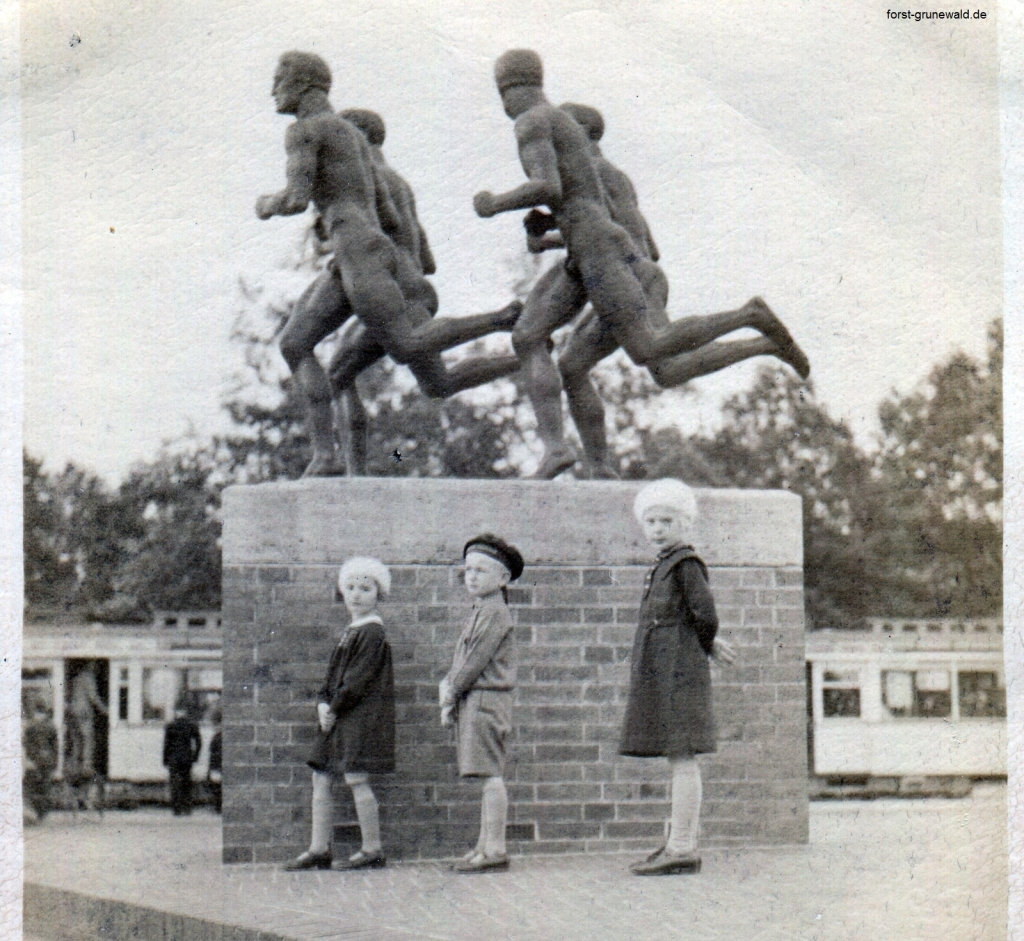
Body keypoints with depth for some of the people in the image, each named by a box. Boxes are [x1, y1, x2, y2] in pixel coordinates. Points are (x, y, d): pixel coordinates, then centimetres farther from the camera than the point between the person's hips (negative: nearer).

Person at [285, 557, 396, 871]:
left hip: (363, 716, -10)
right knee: (320, 778, 8)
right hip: (338, 716, 10)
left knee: (356, 778, -11)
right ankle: (319, 849, 12)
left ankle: (372, 851, -4)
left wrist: (335, 708, -12)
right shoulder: (349, 632, 18)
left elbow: (359, 678, -16)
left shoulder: (373, 632, -10)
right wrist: (324, 703, 3)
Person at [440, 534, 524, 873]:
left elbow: (476, 662, -16)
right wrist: (447, 686, 4)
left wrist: (452, 693, -8)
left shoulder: (495, 614, -12)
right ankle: (485, 846, 16)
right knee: (487, 777, 12)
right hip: (471, 703, 10)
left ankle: (494, 849, -9)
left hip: (486, 700, -10)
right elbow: (460, 661, 21)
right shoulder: (478, 614, 19)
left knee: (491, 775, -9)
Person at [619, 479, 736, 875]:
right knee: (679, 762, 11)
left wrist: (707, 645, -2)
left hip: (679, 672, -10)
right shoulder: (662, 567, 19)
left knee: (682, 758, -10)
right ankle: (681, 846, 15)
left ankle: (682, 848, -11)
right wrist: (710, 644, 10)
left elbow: (705, 616, -18)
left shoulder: (686, 564, -10)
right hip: (661, 674, 10)